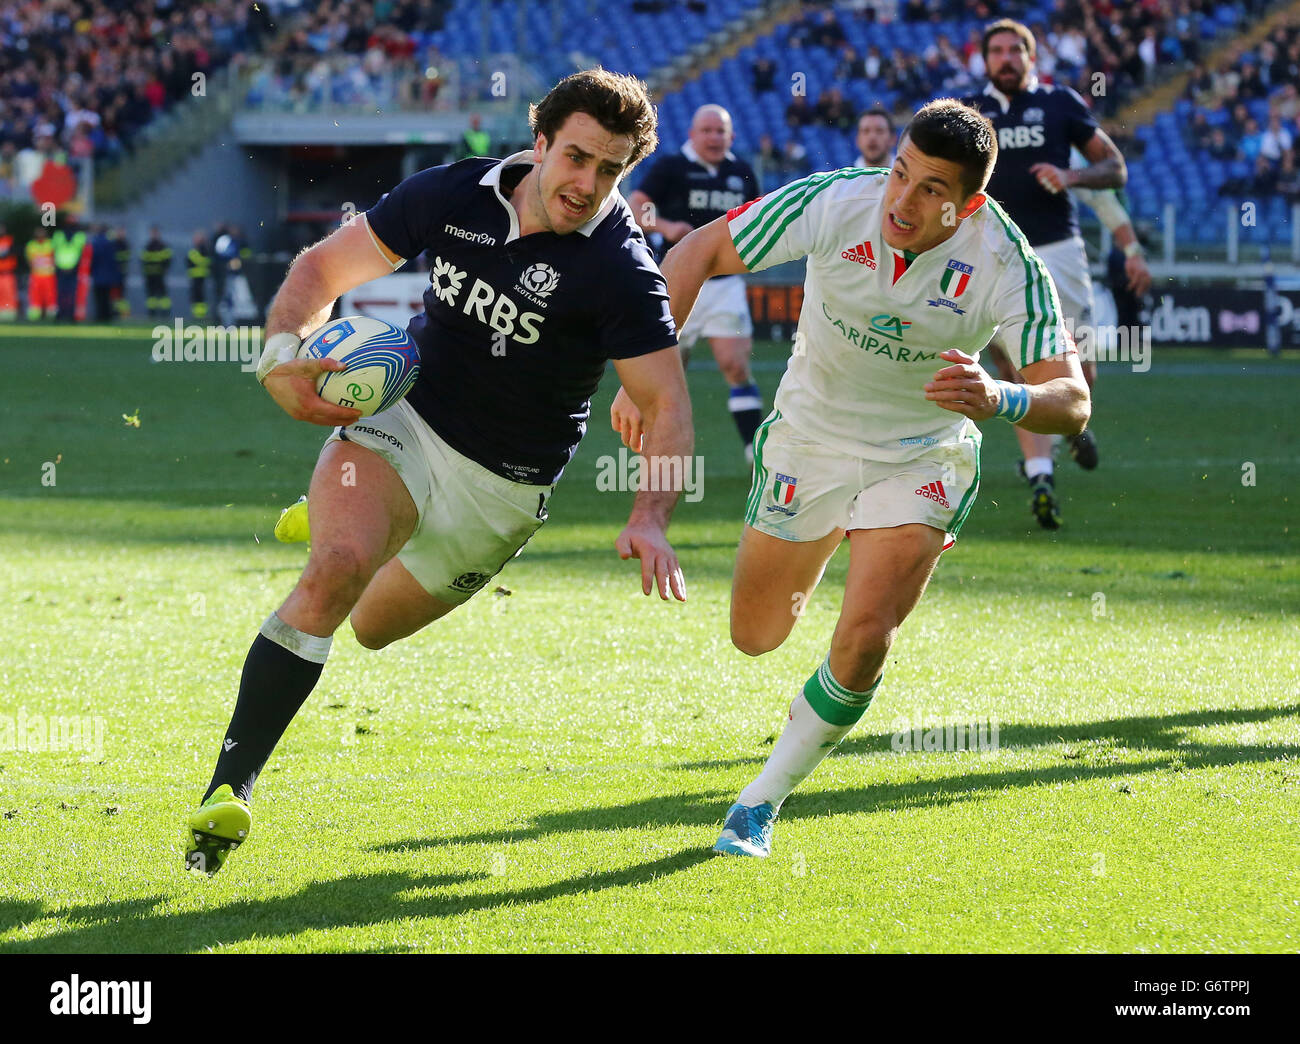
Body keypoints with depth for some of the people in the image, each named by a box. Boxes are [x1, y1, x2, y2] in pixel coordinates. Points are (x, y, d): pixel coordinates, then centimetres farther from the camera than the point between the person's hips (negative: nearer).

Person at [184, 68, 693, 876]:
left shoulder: (621, 269, -19)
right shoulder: (455, 194, -7)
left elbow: (668, 406, -18)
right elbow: (325, 267, 2)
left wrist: (650, 521, -34)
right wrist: (282, 349, -17)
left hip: (502, 488, -1)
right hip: (401, 421, 1)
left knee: (372, 625, 15)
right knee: (337, 569, -27)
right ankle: (229, 784, -26)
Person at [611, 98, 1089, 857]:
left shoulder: (1007, 265, -27)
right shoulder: (834, 204, -26)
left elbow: (1072, 402, -28)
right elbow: (698, 253, -16)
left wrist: (1000, 399, -50)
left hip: (923, 457, -2)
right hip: (809, 436, 2)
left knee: (864, 640, -20)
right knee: (757, 635, 14)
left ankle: (765, 800, 3)